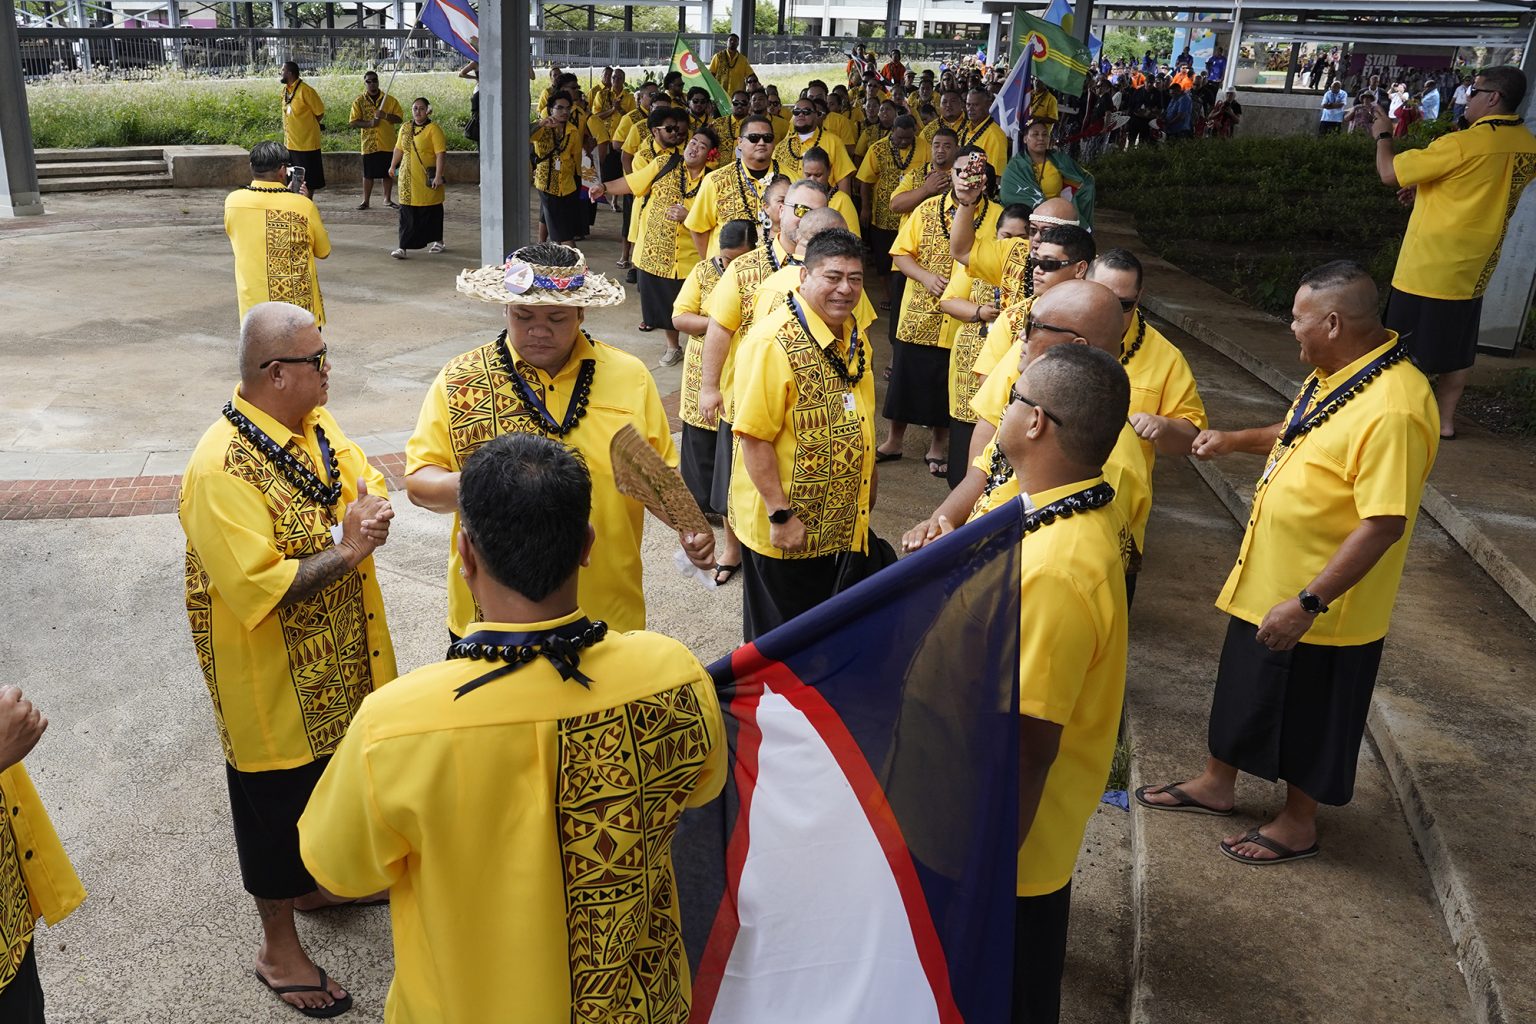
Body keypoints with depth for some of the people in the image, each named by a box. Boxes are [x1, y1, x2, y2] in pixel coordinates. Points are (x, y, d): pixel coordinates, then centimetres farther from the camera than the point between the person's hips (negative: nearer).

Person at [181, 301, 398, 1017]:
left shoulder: (314, 425, -2)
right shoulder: (221, 469, -28)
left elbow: (369, 484, 5)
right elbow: (258, 588, -31)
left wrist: (370, 512, -17)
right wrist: (346, 551, -29)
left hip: (335, 662, 8)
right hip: (275, 680, -8)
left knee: (328, 785, 26)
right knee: (278, 804, 11)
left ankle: (314, 882, 52)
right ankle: (278, 947, 32)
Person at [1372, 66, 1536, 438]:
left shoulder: (1462, 145, -21)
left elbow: (1390, 173, -16)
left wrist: (1383, 136, 1)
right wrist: (1430, 187, 19)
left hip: (1430, 266, -7)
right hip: (1475, 268, 7)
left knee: (1412, 350, 3)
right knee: (1456, 349, 15)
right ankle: (1445, 419, 22)